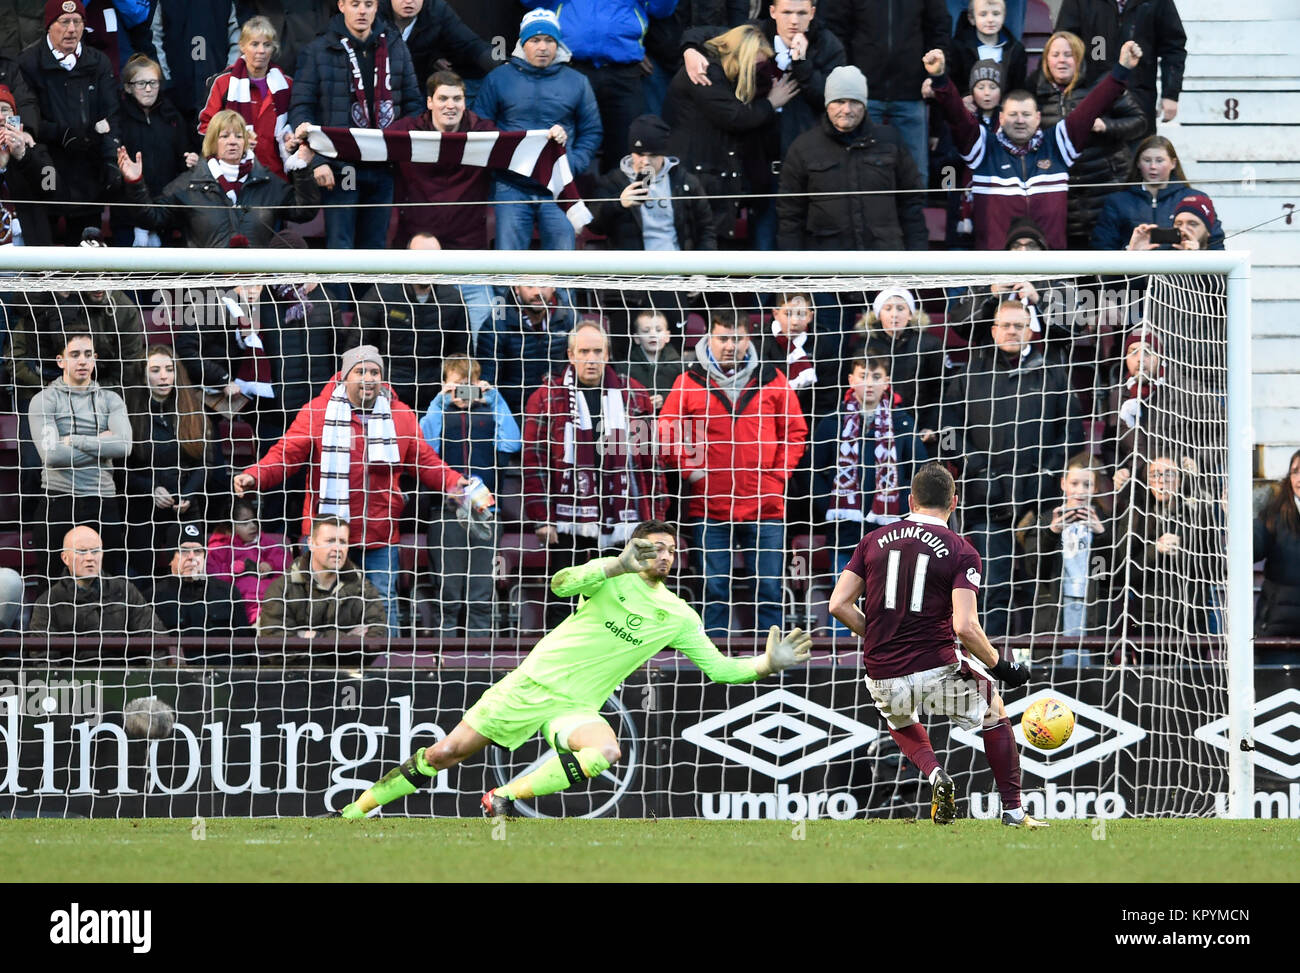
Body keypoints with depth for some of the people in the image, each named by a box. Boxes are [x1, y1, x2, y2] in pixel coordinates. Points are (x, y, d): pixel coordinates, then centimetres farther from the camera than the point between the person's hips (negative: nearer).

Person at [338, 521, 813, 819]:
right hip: (533, 683, -2)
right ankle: (354, 810, 11)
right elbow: (563, 583, -24)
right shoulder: (611, 575, -4)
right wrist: (619, 566, -36)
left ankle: (503, 799, -20)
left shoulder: (678, 617, 5)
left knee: (606, 750, -33)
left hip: (574, 706, 2)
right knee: (444, 753, -4)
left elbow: (719, 667, 7)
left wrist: (767, 665, -8)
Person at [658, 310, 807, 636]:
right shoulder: (689, 382, 4)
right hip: (710, 508, 0)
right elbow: (667, 435, 7)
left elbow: (795, 432, 9)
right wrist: (692, 472, -5)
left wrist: (777, 478, -1)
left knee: (769, 590, 2)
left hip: (765, 508, 0)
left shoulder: (772, 380, 6)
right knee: (714, 590, 3)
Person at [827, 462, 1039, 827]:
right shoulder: (961, 551, -5)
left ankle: (934, 773, 8)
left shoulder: (875, 540, 6)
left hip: (883, 680, 3)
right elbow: (965, 627, -17)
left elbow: (839, 604, 2)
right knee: (994, 711, 27)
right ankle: (1013, 809, 21)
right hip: (936, 670, -3)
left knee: (899, 720, 38)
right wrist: (1000, 667, -3)